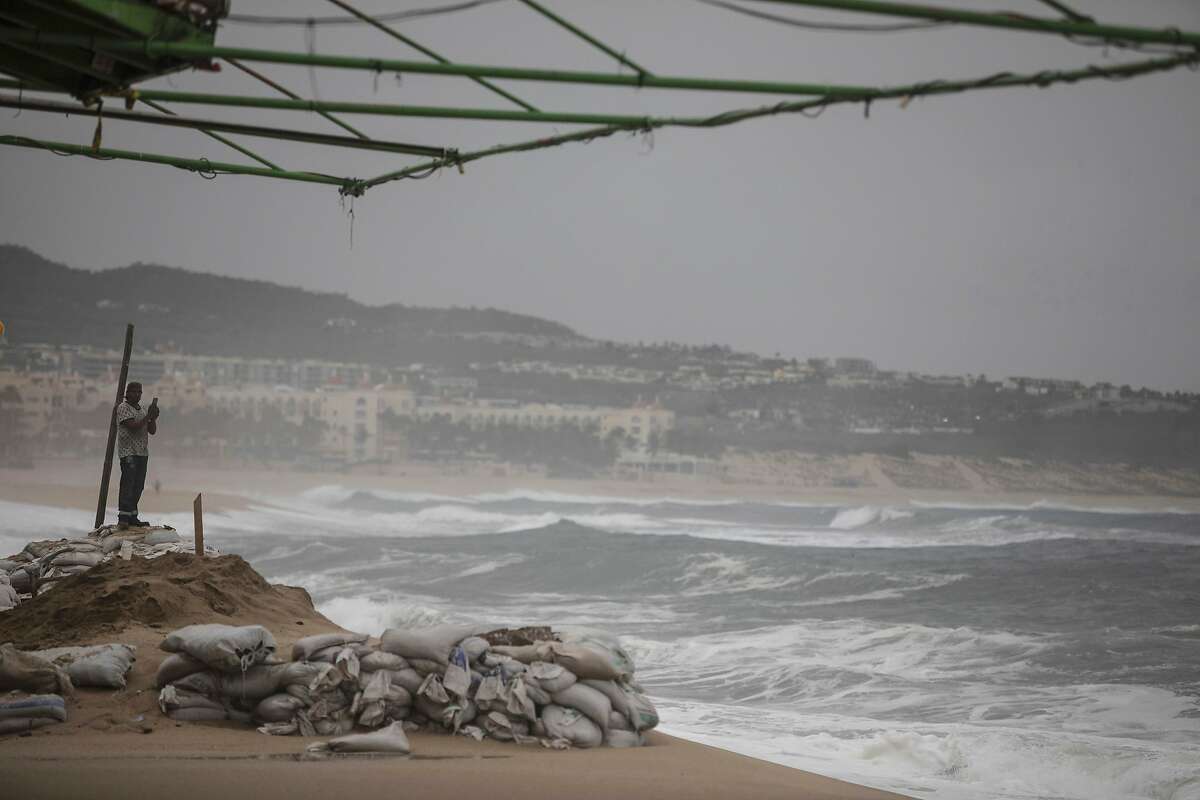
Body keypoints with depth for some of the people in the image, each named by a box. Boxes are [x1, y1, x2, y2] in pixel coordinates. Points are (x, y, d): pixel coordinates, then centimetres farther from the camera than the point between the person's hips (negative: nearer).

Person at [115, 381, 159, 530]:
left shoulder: (143, 410, 19)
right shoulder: (123, 408, -4)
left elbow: (152, 431, 16)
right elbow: (133, 426, -16)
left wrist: (153, 418, -1)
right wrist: (148, 416, -14)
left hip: (142, 453, 8)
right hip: (128, 453, -8)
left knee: (138, 486, 7)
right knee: (128, 485, -14)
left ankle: (132, 517, 12)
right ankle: (123, 519, -17)